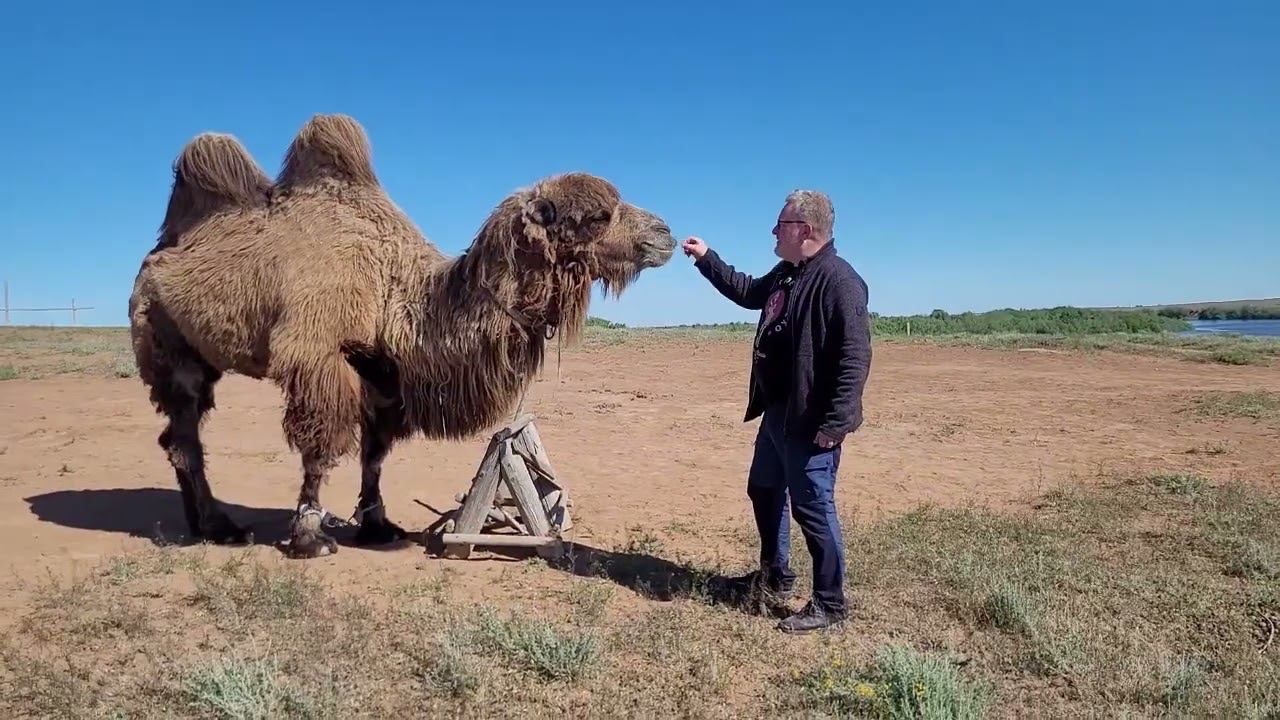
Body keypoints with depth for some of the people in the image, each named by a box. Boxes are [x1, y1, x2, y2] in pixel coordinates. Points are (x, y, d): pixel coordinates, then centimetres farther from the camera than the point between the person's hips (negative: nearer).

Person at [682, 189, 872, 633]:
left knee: (812, 508, -2)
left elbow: (855, 357, -23)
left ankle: (829, 604, 14)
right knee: (764, 491, 21)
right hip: (777, 414, 11)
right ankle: (775, 577, 40)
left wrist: (837, 420, -26)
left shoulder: (839, 280, -19)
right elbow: (747, 292, 31)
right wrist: (706, 259, 27)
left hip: (810, 422, -10)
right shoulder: (786, 275, 11)